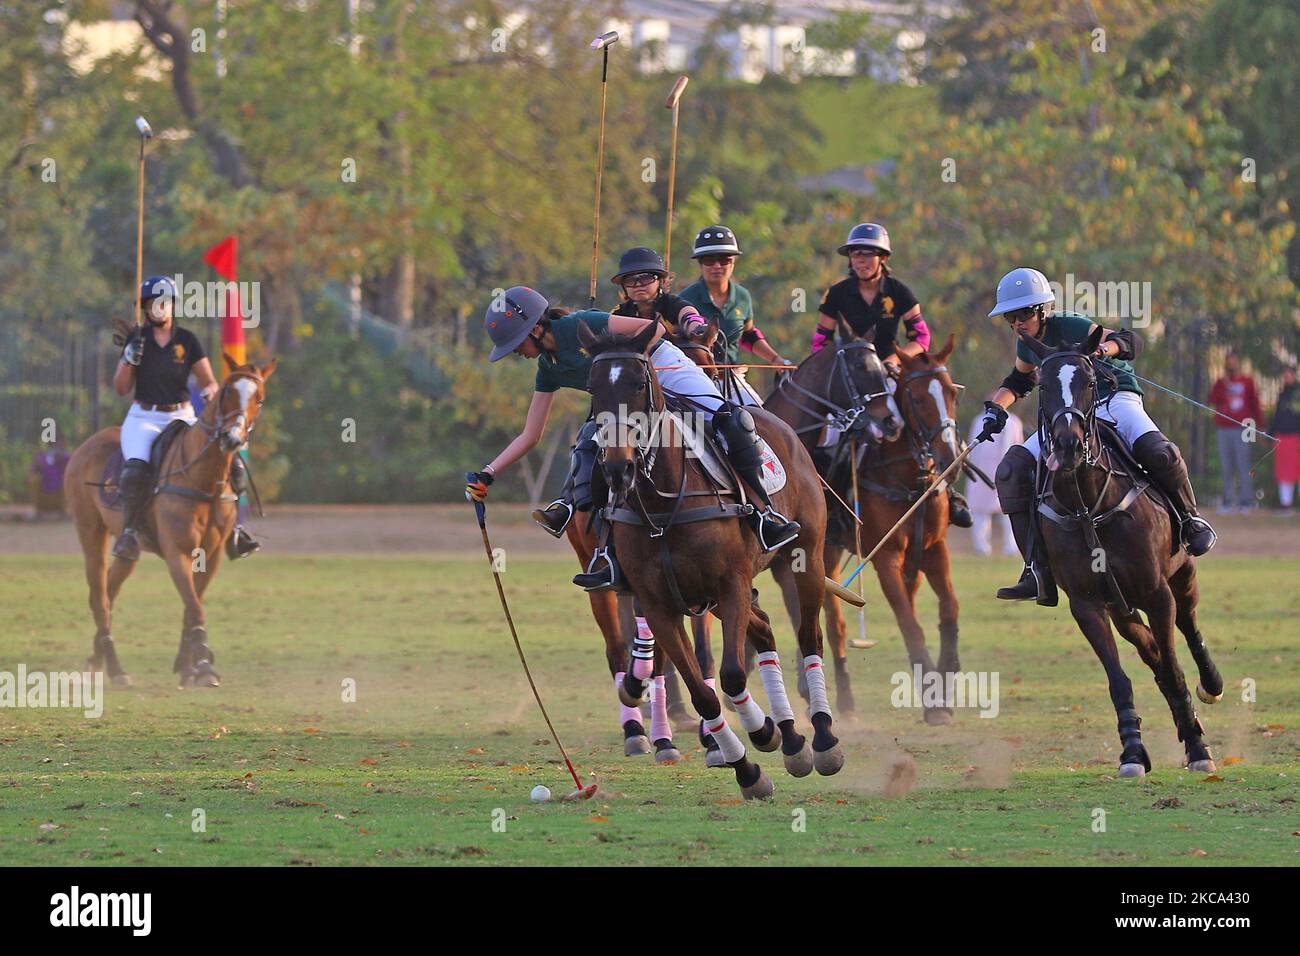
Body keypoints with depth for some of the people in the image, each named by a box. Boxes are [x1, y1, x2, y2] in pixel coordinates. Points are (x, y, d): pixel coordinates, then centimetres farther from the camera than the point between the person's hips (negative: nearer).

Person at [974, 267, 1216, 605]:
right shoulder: (1027, 344, 5)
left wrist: (1101, 349, -45)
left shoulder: (1070, 327, -16)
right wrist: (996, 407, 9)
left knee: (1159, 455, -35)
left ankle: (1189, 518, -3)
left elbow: (1130, 342, -24)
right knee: (1012, 471, -13)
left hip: (1114, 401, -6)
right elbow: (1019, 381, 27)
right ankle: (1038, 572, -15)